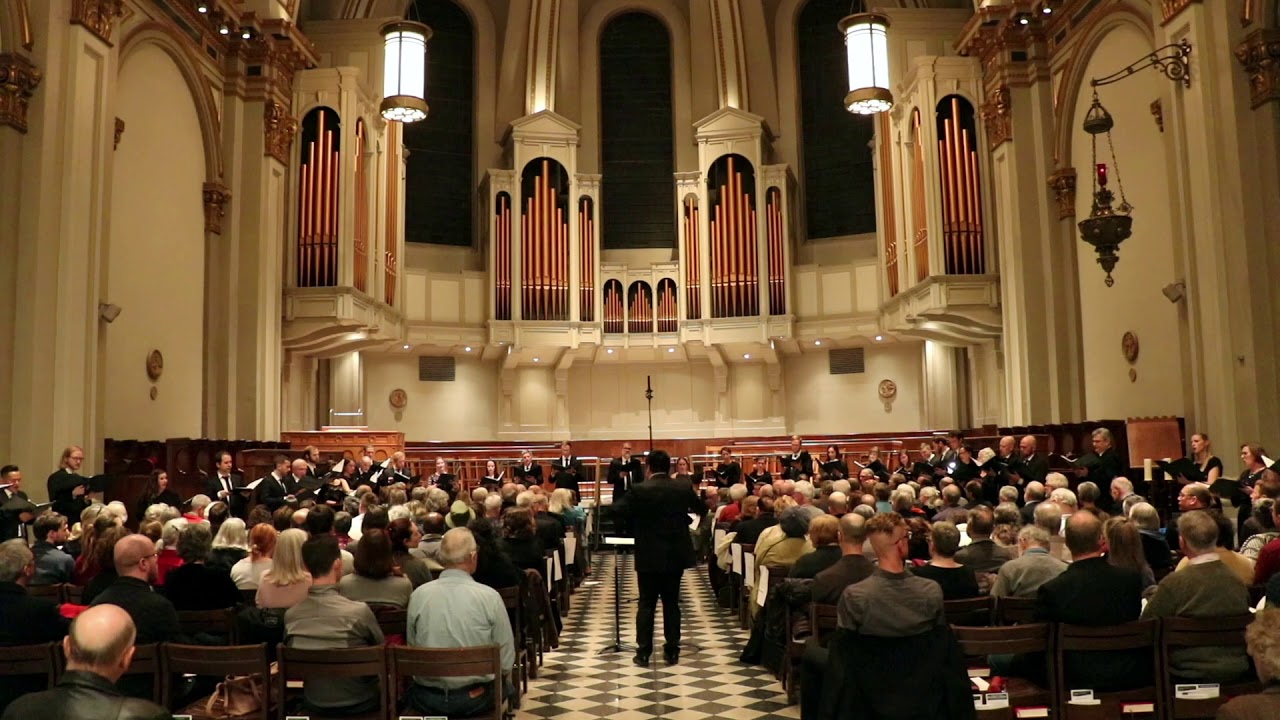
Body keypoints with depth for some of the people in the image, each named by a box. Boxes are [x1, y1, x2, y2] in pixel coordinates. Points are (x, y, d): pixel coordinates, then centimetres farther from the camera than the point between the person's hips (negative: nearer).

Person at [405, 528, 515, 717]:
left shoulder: (418, 595, -8)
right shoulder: (489, 596, -14)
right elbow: (506, 661, -9)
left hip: (426, 699, 2)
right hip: (476, 697, -2)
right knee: (506, 686, 31)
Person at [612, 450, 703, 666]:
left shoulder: (640, 490, -12)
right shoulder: (684, 488, -2)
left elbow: (617, 510, -10)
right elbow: (701, 508, 13)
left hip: (650, 557, -3)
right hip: (676, 555, 3)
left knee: (646, 604, 5)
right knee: (671, 603, 10)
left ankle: (643, 652, 4)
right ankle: (672, 652, 12)